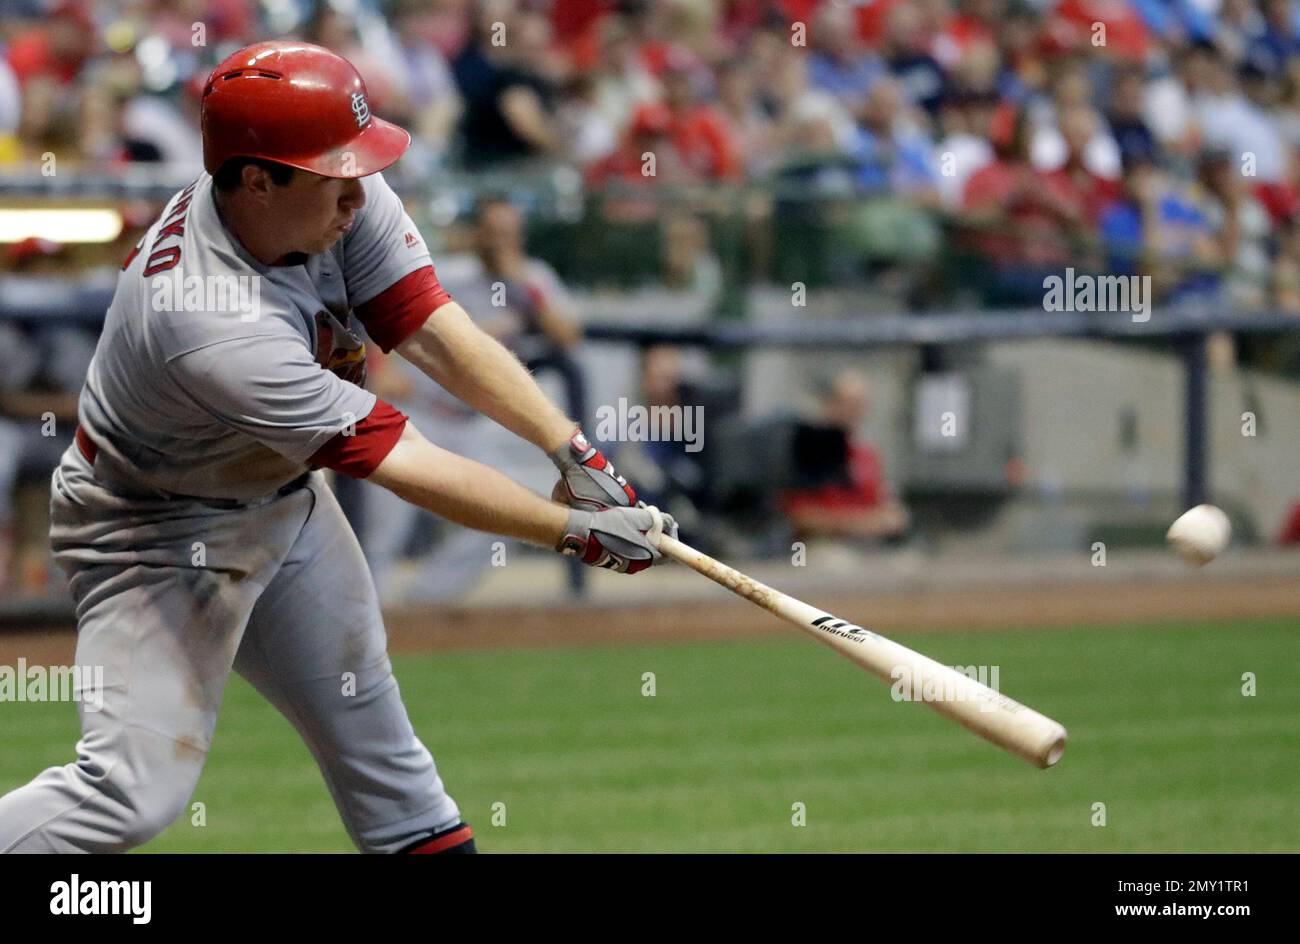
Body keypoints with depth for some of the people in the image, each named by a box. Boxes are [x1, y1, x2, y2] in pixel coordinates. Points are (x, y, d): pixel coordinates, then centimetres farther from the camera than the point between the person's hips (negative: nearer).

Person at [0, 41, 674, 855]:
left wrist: (573, 451, -30)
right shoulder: (213, 325, -39)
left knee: (369, 728, 16)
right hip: (157, 530, -8)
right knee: (137, 792, -17)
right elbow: (401, 463, -36)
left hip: (281, 498, 8)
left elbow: (436, 333, -19)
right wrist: (578, 531, -33)